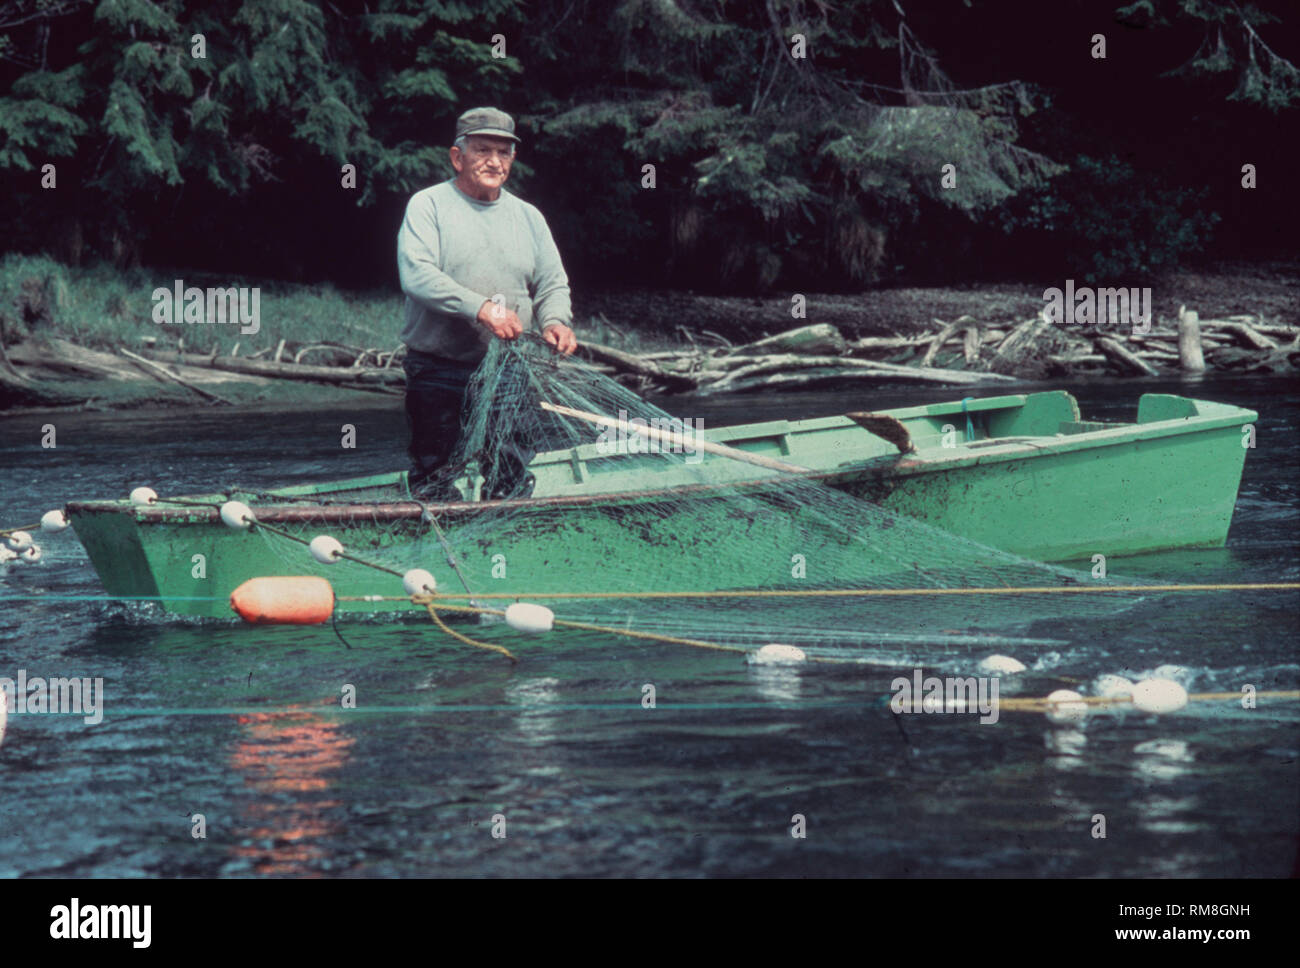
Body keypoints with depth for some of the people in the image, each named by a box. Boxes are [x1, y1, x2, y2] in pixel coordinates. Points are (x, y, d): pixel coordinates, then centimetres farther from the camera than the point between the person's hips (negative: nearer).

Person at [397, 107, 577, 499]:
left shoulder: (528, 217, 14)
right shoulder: (428, 205, -2)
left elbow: (552, 285, 17)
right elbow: (416, 274, -16)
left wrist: (554, 321, -7)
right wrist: (480, 307, -26)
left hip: (510, 376, 4)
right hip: (438, 374, -4)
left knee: (513, 483, 4)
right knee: (434, 488, -3)